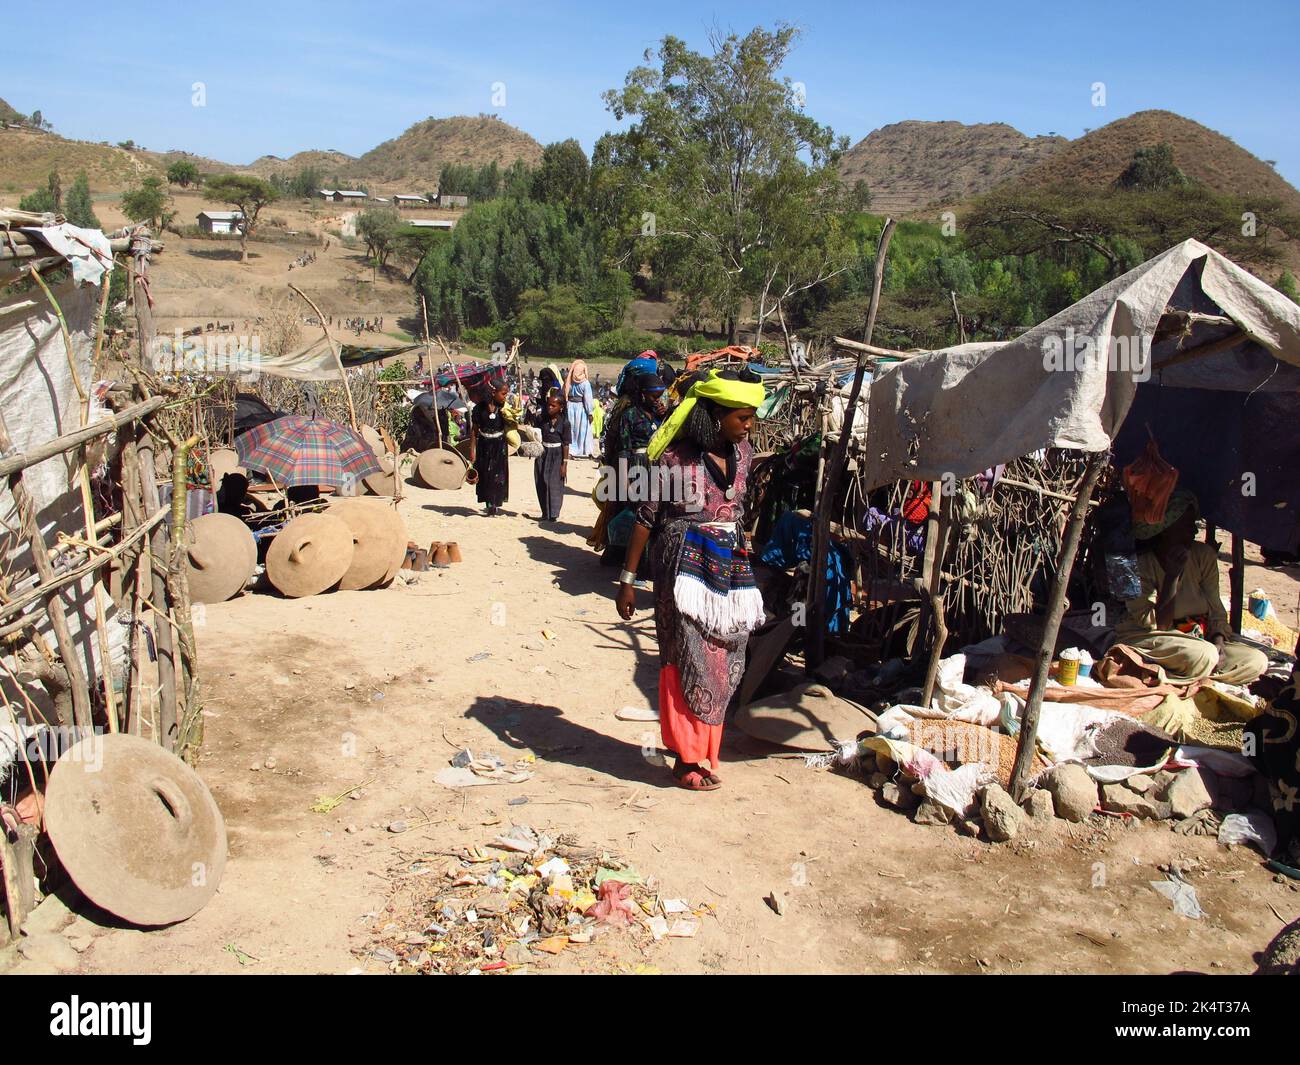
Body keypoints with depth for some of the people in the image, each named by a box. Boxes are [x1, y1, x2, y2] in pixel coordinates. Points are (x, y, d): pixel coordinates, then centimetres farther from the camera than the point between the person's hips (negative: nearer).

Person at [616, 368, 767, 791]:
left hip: (729, 566, 6)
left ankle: (701, 753, 21)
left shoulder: (742, 451, 5)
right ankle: (687, 759, 11)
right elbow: (646, 517, -8)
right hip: (687, 565, -6)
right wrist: (627, 579, -7)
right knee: (691, 661, -2)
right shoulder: (675, 457, -13)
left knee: (723, 664, 8)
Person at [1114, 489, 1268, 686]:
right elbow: (1155, 625, -18)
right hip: (1146, 638, -7)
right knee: (1203, 655, -35)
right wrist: (1172, 576, -24)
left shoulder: (1204, 555, 1)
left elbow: (1216, 611, 6)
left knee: (1258, 661, -14)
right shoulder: (1139, 563, -15)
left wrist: (1218, 642, -15)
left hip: (1197, 636, 8)